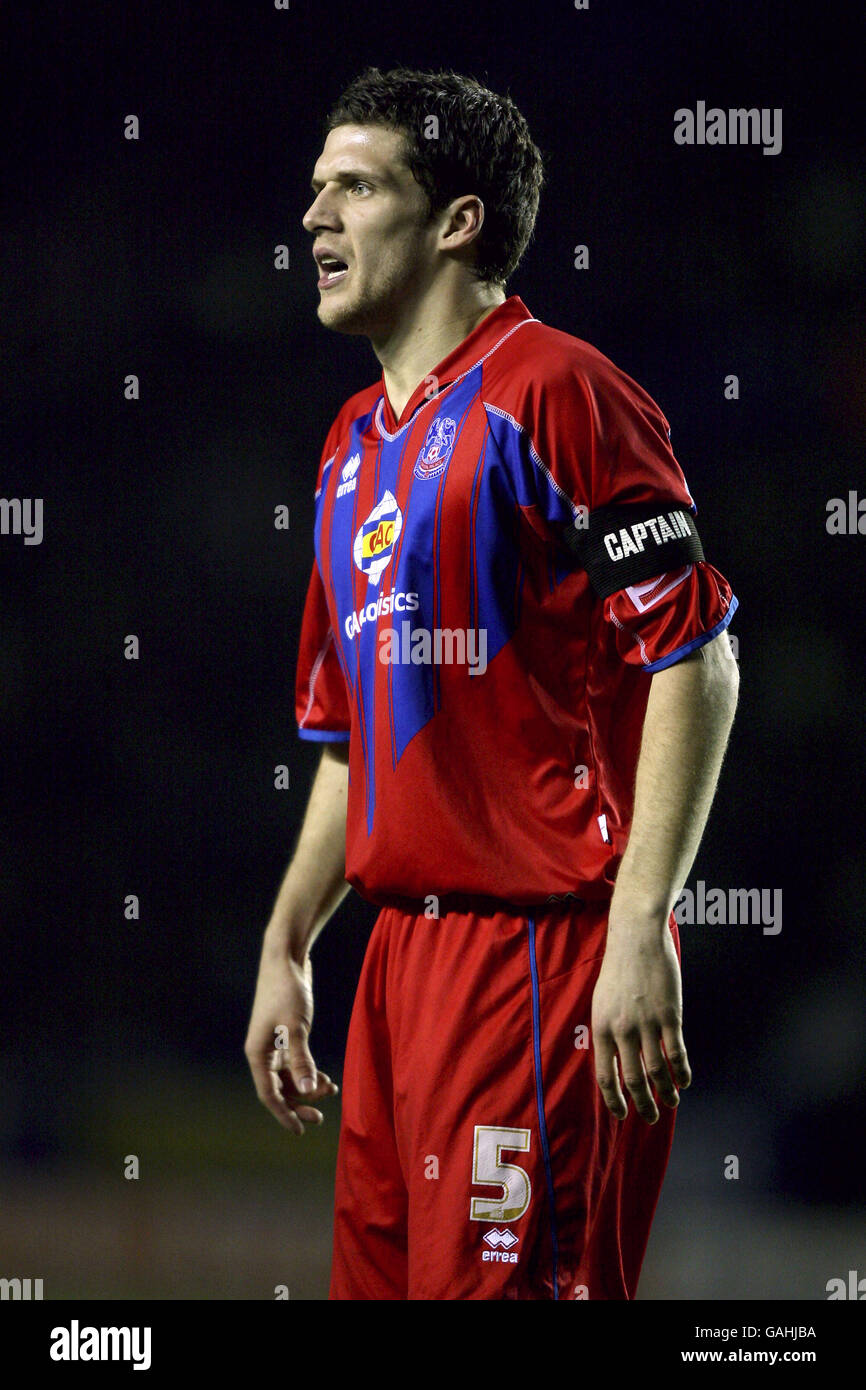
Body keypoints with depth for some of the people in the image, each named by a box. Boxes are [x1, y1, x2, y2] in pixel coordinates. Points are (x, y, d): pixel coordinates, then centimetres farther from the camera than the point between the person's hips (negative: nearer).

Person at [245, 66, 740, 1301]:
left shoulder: (554, 392, -9)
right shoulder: (357, 442, 19)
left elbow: (695, 662, -14)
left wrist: (639, 934, -20)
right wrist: (286, 952, 21)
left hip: (547, 954, -9)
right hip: (405, 954, 9)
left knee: (494, 1280, -10)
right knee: (380, 1277, 10)